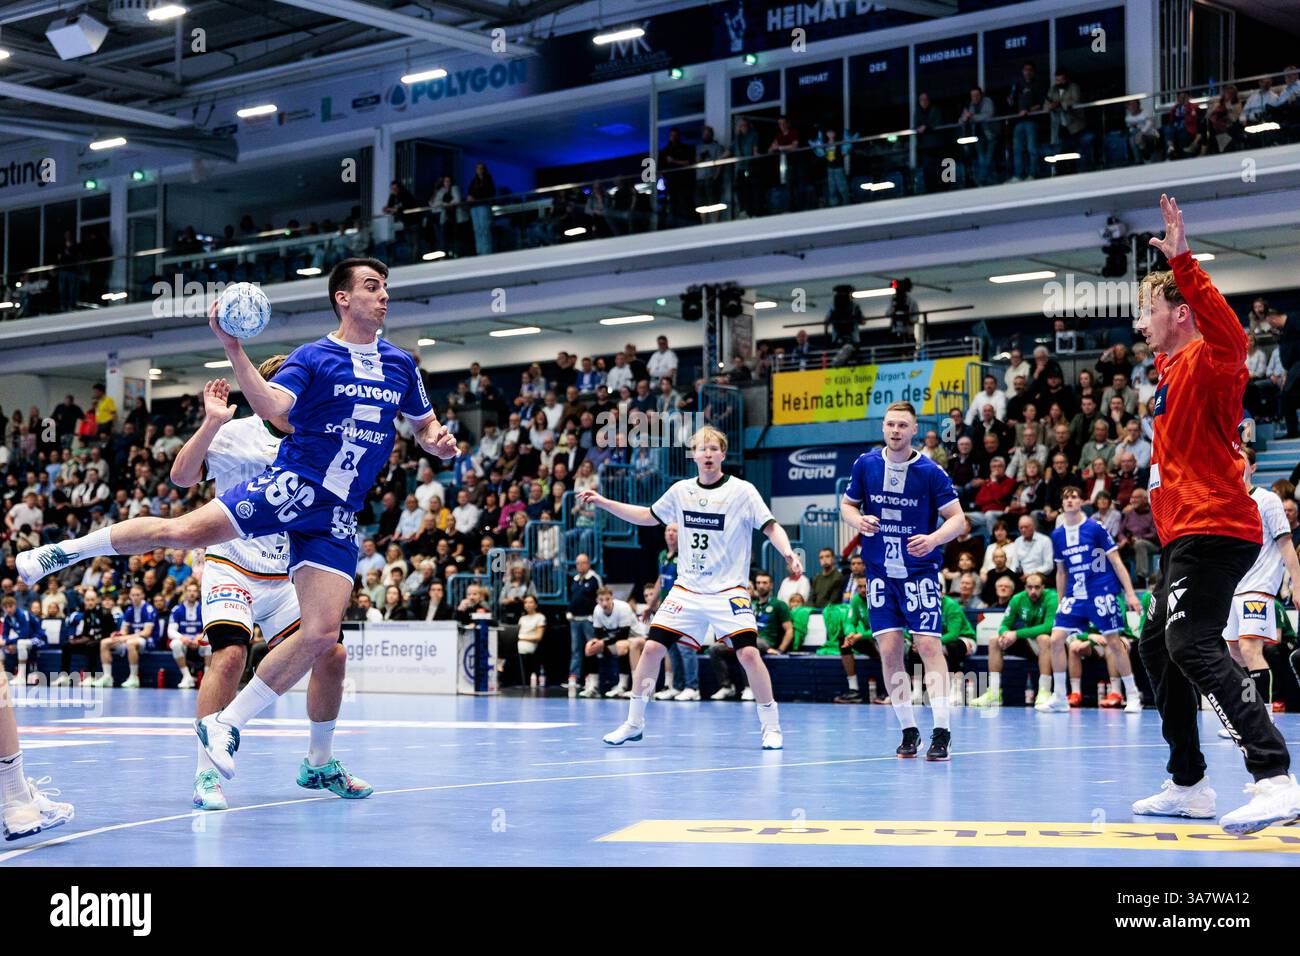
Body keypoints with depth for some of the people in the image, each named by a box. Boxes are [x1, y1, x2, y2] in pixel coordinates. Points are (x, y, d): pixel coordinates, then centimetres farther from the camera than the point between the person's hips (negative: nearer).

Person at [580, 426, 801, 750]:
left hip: (729, 590, -4)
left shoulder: (742, 491, -7)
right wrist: (603, 502, 15)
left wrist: (788, 553, -28)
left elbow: (771, 527, -9)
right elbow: (649, 517, 19)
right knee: (652, 648, -3)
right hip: (686, 589, 4)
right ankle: (634, 723, 12)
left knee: (748, 653, -18)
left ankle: (771, 726, -3)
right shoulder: (681, 491, 5)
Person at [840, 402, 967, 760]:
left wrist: (933, 539, -26)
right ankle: (908, 730, 10)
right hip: (880, 572, 3)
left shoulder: (930, 472, -9)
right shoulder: (865, 465, 0)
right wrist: (858, 520, -10)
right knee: (889, 648, -3)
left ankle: (942, 731, -8)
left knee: (928, 644, -12)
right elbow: (847, 504, 13)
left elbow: (957, 519, -7)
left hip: (920, 571, -3)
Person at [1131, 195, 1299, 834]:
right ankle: (1189, 786, 23)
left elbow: (1230, 337, -34)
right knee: (1157, 645, 15)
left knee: (1192, 644, -25)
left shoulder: (1206, 361, -10)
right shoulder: (1172, 370, 20)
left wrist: (1183, 264, -39)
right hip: (1189, 533, 11)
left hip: (1213, 529, -11)